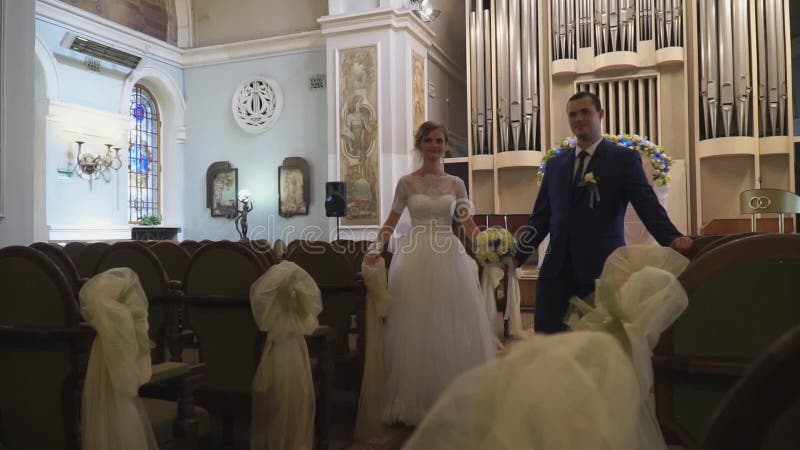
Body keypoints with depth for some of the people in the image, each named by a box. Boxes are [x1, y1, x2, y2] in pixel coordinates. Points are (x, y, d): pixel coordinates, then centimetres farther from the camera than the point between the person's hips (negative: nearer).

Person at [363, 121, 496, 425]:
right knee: (415, 328, 2)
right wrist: (376, 249, -8)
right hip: (416, 258, -1)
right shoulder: (406, 183, 5)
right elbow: (391, 222, 6)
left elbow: (468, 224, 6)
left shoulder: (456, 183, 9)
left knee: (452, 327, 4)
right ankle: (415, 400, 16)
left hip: (449, 258, 2)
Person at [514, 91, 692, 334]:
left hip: (602, 269, -3)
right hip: (556, 270, 4)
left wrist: (672, 238, -25)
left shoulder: (625, 159, 3)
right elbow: (540, 216, 15)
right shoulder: (556, 164, 15)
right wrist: (517, 255, 5)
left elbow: (648, 205, -7)